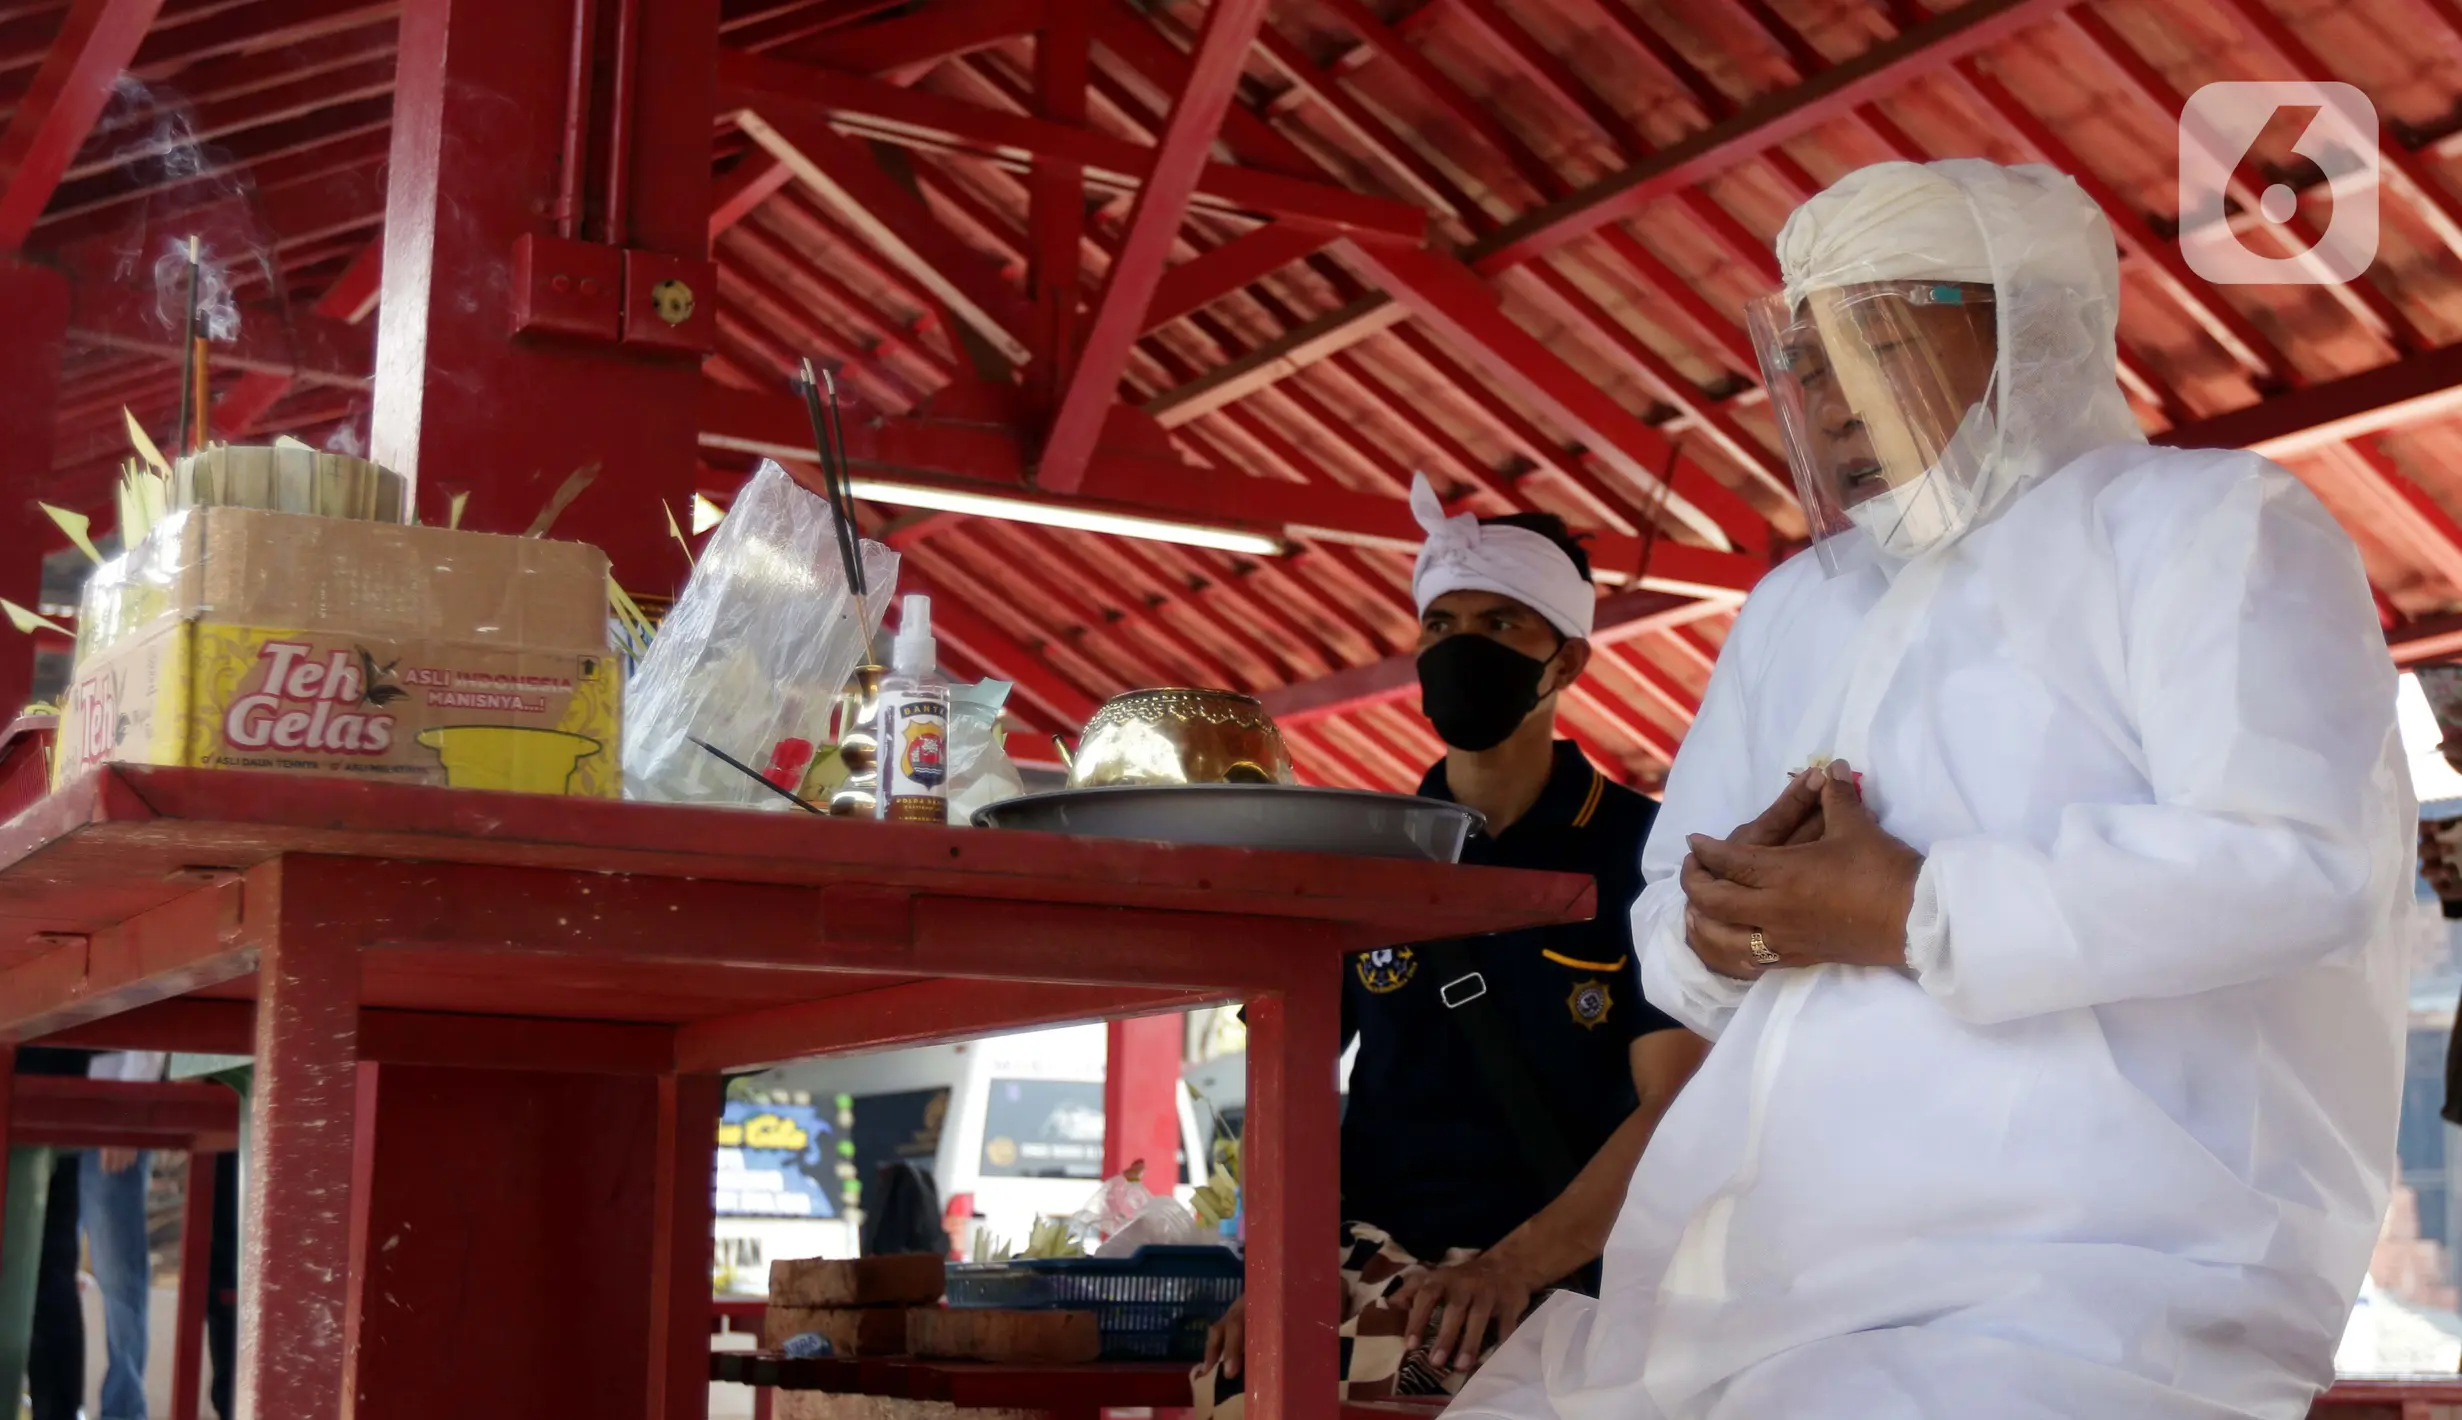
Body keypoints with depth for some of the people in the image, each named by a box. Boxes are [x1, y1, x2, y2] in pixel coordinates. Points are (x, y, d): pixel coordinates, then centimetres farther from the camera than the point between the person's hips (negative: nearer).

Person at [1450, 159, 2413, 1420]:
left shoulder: (2203, 523, 2)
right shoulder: (1794, 608, 25)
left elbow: (2300, 859, -15)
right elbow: (1665, 919, 20)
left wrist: (1918, 916, -15)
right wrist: (1724, 924, -4)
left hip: (2080, 1281, -7)